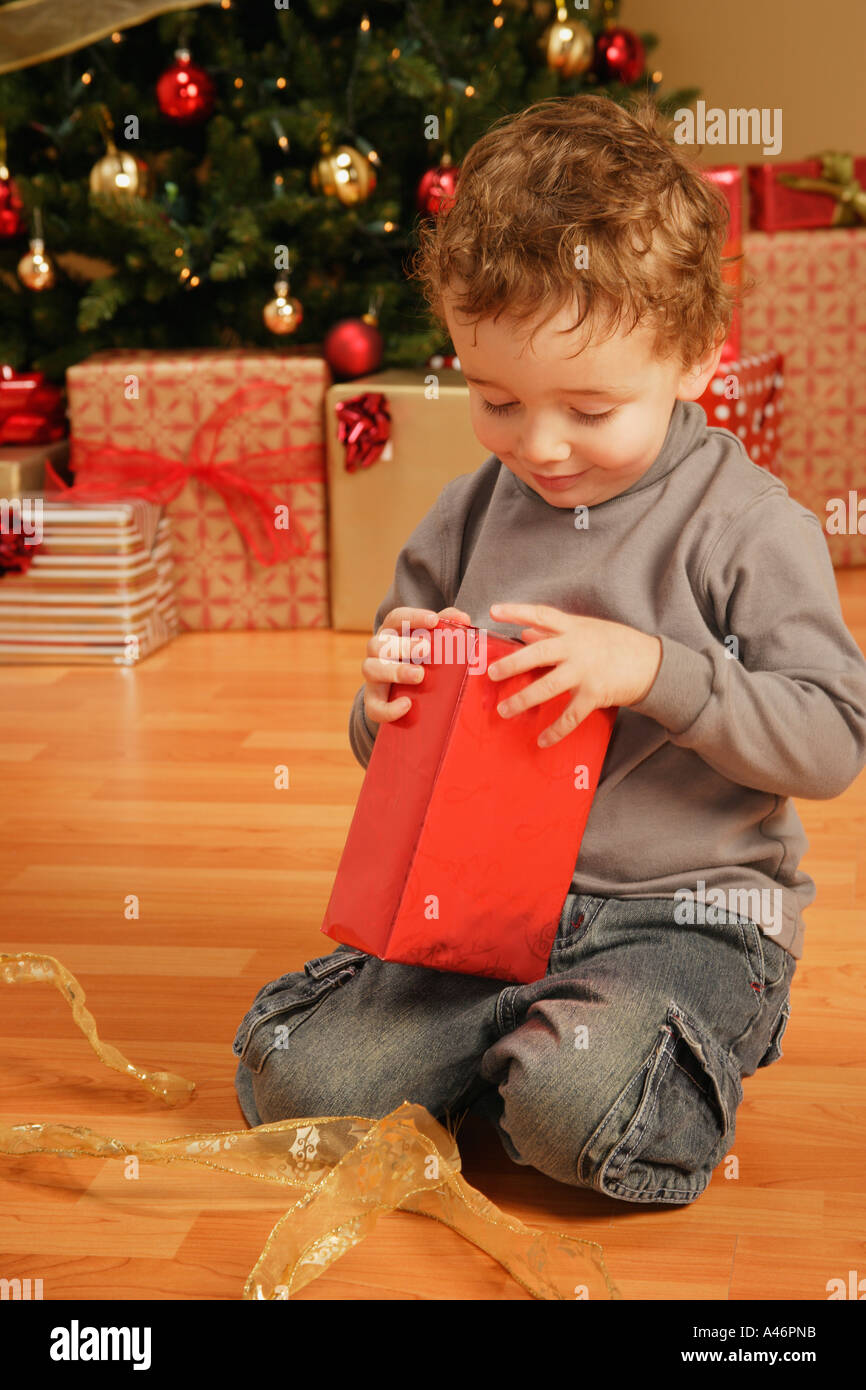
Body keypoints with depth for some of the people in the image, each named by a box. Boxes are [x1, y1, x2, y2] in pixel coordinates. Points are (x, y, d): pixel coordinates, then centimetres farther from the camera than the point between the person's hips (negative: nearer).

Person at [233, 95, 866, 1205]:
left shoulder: (748, 527, -7)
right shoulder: (465, 520, 7)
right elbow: (398, 738, 16)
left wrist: (653, 670, -25)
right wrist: (389, 704, -10)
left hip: (685, 912, -4)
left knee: (579, 1112, -32)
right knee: (295, 1079, -11)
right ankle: (531, 1040, 10)